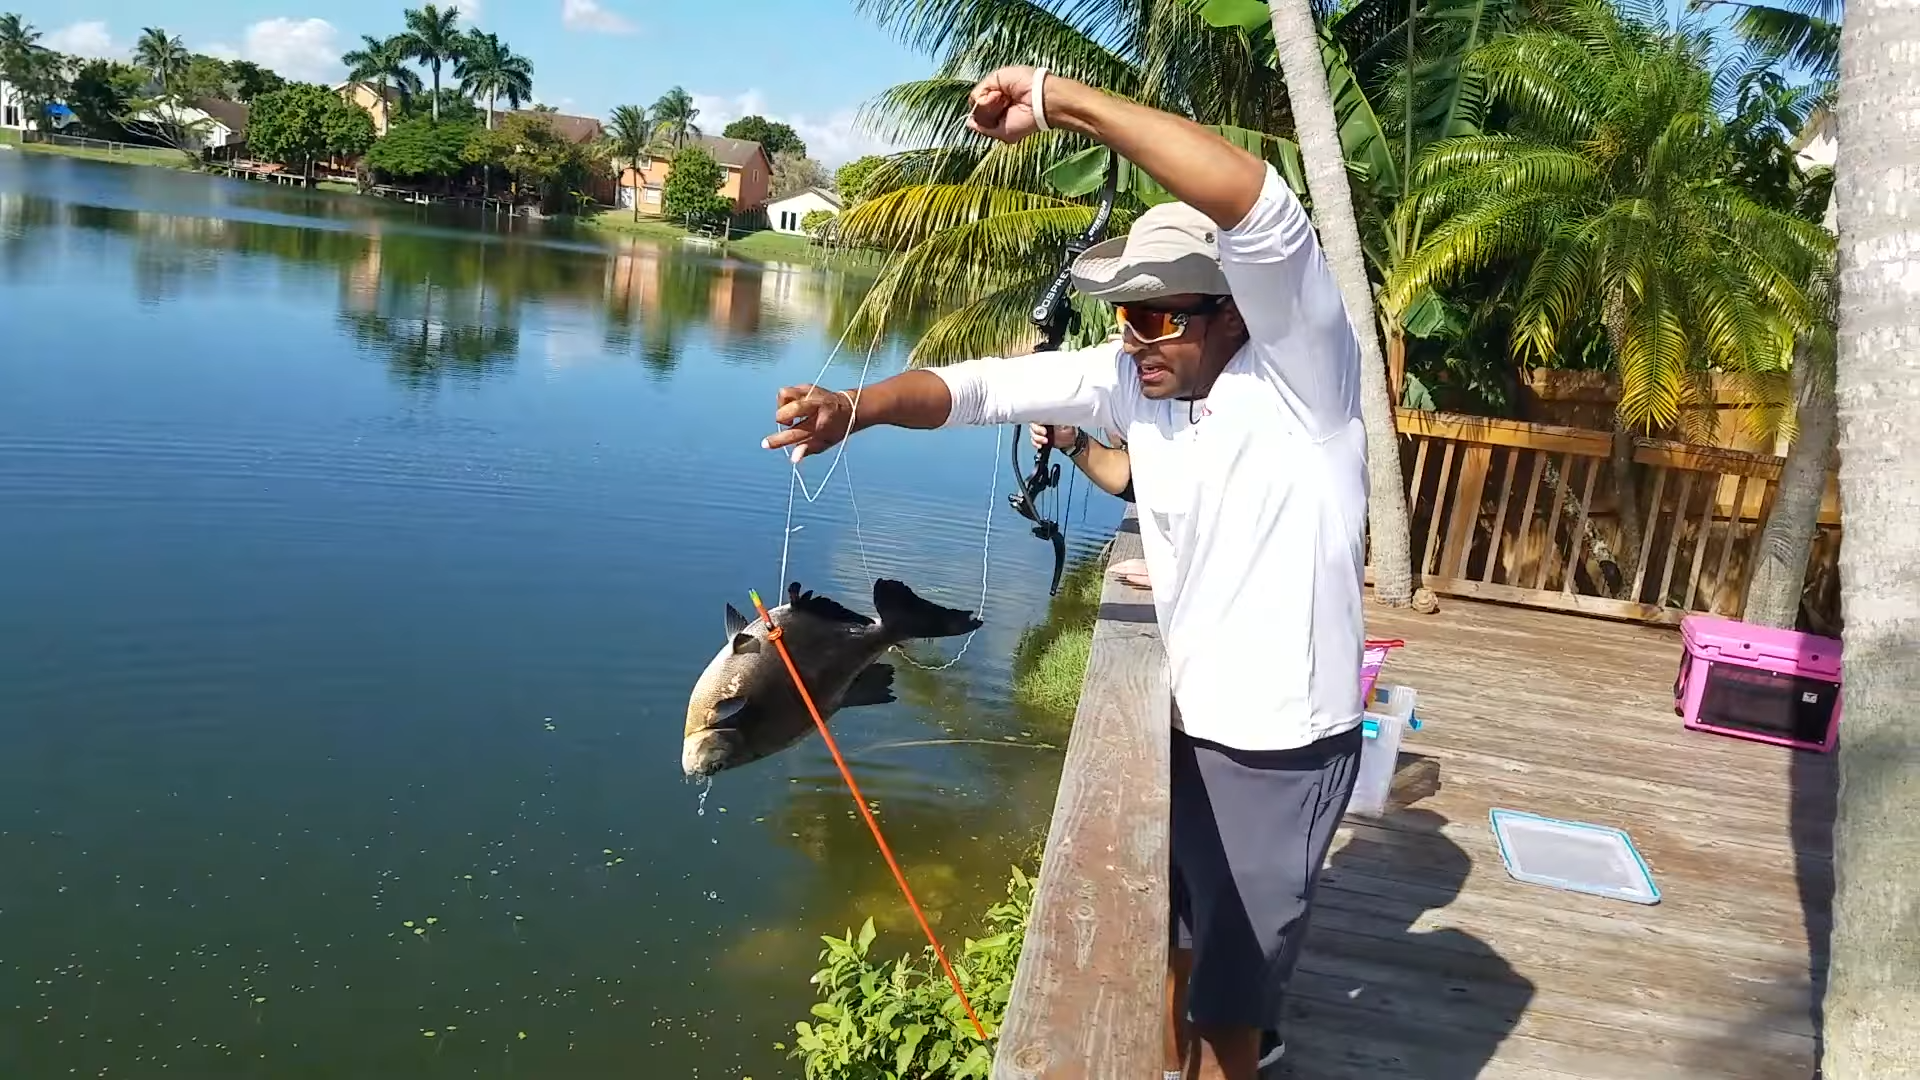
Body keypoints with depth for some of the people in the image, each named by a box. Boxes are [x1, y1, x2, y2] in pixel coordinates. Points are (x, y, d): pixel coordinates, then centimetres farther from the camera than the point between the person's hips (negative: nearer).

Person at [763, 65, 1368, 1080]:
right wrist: (855, 408, -27)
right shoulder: (1134, 377, -4)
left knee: (1230, 986, 11)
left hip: (1281, 747, -7)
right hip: (1183, 721, 7)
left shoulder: (1300, 371, -22)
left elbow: (1257, 205, -38)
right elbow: (984, 384, -7)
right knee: (1166, 932, 27)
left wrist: (1061, 100, -38)